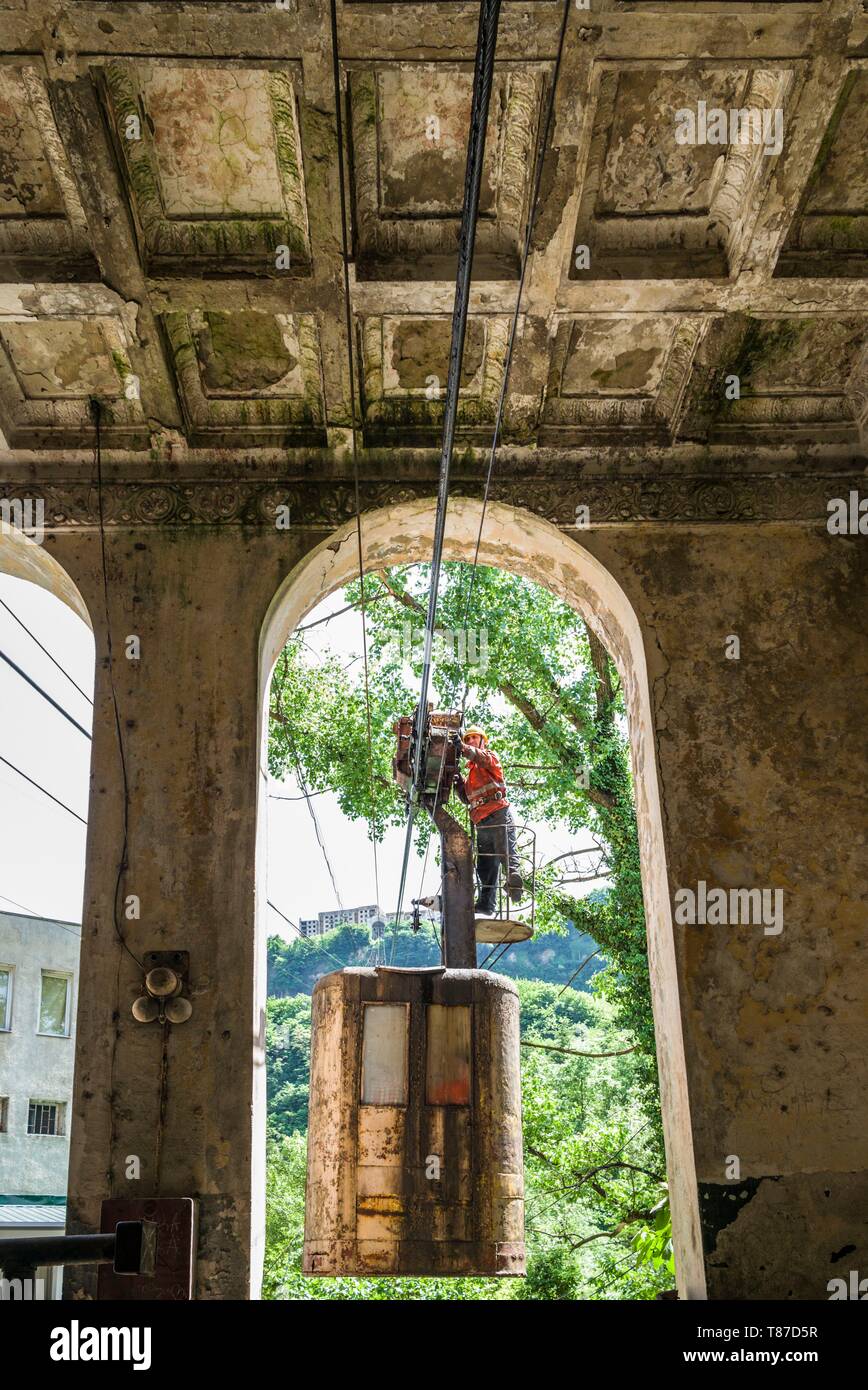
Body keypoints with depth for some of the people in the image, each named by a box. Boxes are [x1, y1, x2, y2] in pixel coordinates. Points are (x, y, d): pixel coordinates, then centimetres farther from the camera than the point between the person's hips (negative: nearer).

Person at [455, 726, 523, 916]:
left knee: (507, 855, -19)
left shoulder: (490, 757, 8)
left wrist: (462, 748, -31)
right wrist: (459, 783, 8)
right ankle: (486, 903, 3)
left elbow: (480, 756, -18)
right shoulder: (472, 771, 30)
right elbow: (467, 799, 25)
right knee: (485, 866, 4)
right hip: (482, 825, 8)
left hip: (499, 815, -8)